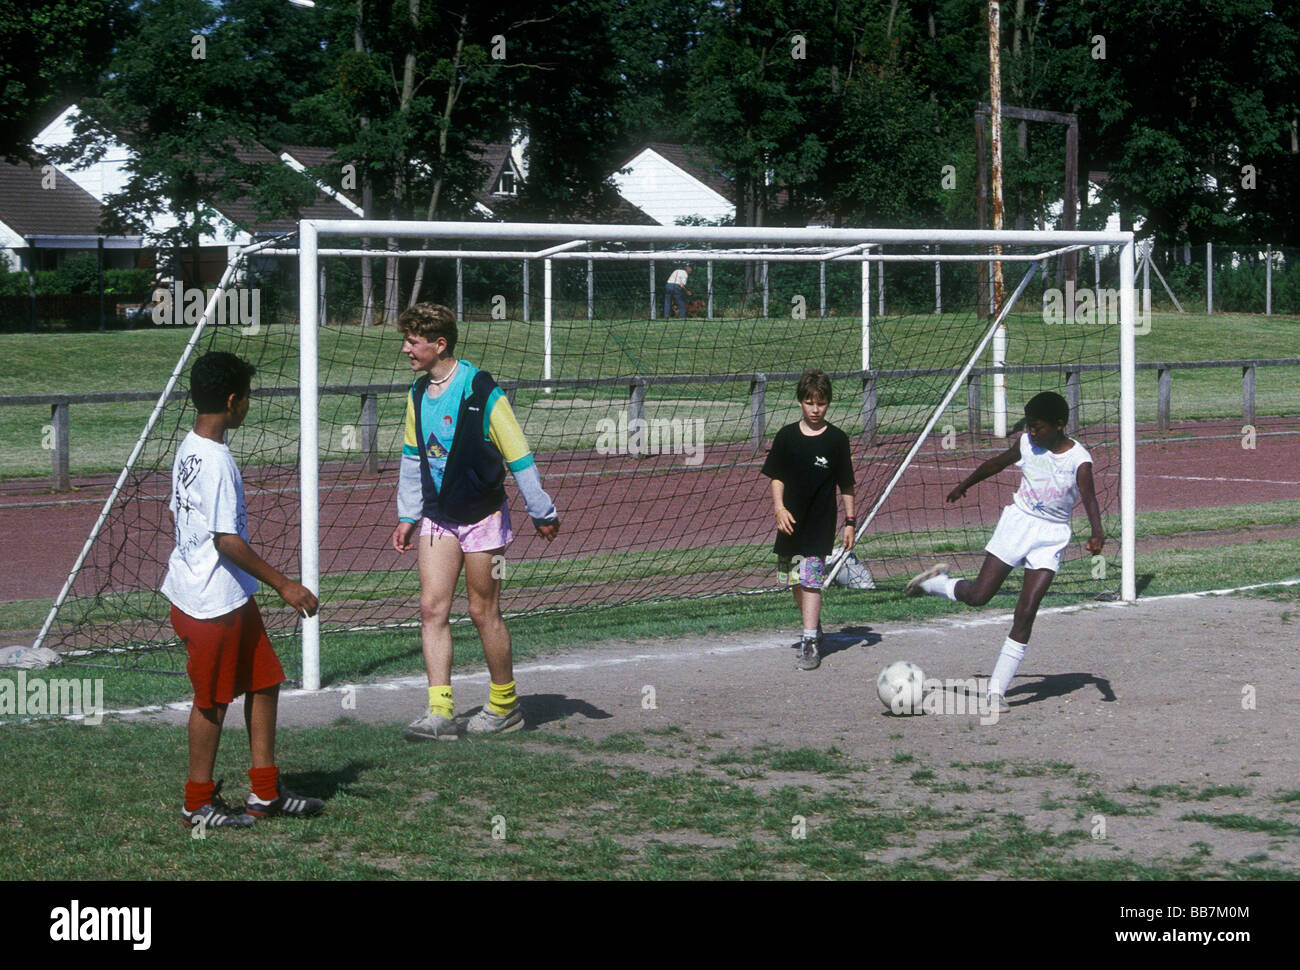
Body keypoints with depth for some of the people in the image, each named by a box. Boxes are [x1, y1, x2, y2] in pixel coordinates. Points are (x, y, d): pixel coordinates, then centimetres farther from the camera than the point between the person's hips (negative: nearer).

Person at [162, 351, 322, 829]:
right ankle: (199, 803, 15)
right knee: (213, 700, 3)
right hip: (213, 601, -10)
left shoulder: (190, 449, 7)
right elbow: (226, 540, -25)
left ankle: (265, 791, 21)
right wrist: (282, 584, -20)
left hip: (230, 597, 10)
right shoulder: (217, 462, -23)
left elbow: (180, 516, 16)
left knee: (264, 681, 15)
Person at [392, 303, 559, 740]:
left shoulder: (482, 393, -17)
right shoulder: (419, 393, 5)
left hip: (482, 516, -6)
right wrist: (408, 515, 16)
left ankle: (504, 704, 20)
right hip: (437, 517, 6)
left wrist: (542, 513, -6)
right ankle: (440, 711, -5)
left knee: (483, 611, 3)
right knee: (432, 608, -4)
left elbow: (518, 455, -12)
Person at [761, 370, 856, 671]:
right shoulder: (787, 436, 3)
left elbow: (846, 485, 3)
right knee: (796, 582, 11)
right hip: (791, 521, 4)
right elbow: (777, 477, 7)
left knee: (810, 580, -13)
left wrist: (850, 522, 2)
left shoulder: (837, 439, -2)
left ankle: (811, 644, -13)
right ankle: (812, 627, 32)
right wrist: (779, 507, -7)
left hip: (821, 524, -4)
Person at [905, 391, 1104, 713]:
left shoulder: (1078, 459, -13)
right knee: (978, 596, -3)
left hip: (1051, 535, -2)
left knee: (1026, 613, -7)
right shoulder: (1027, 444, -2)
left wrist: (1096, 533, -45)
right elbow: (995, 464, 15)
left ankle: (997, 690, -4)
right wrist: (964, 486, 29)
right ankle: (936, 581, 31)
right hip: (1017, 521, 2)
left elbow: (1088, 496, -28)